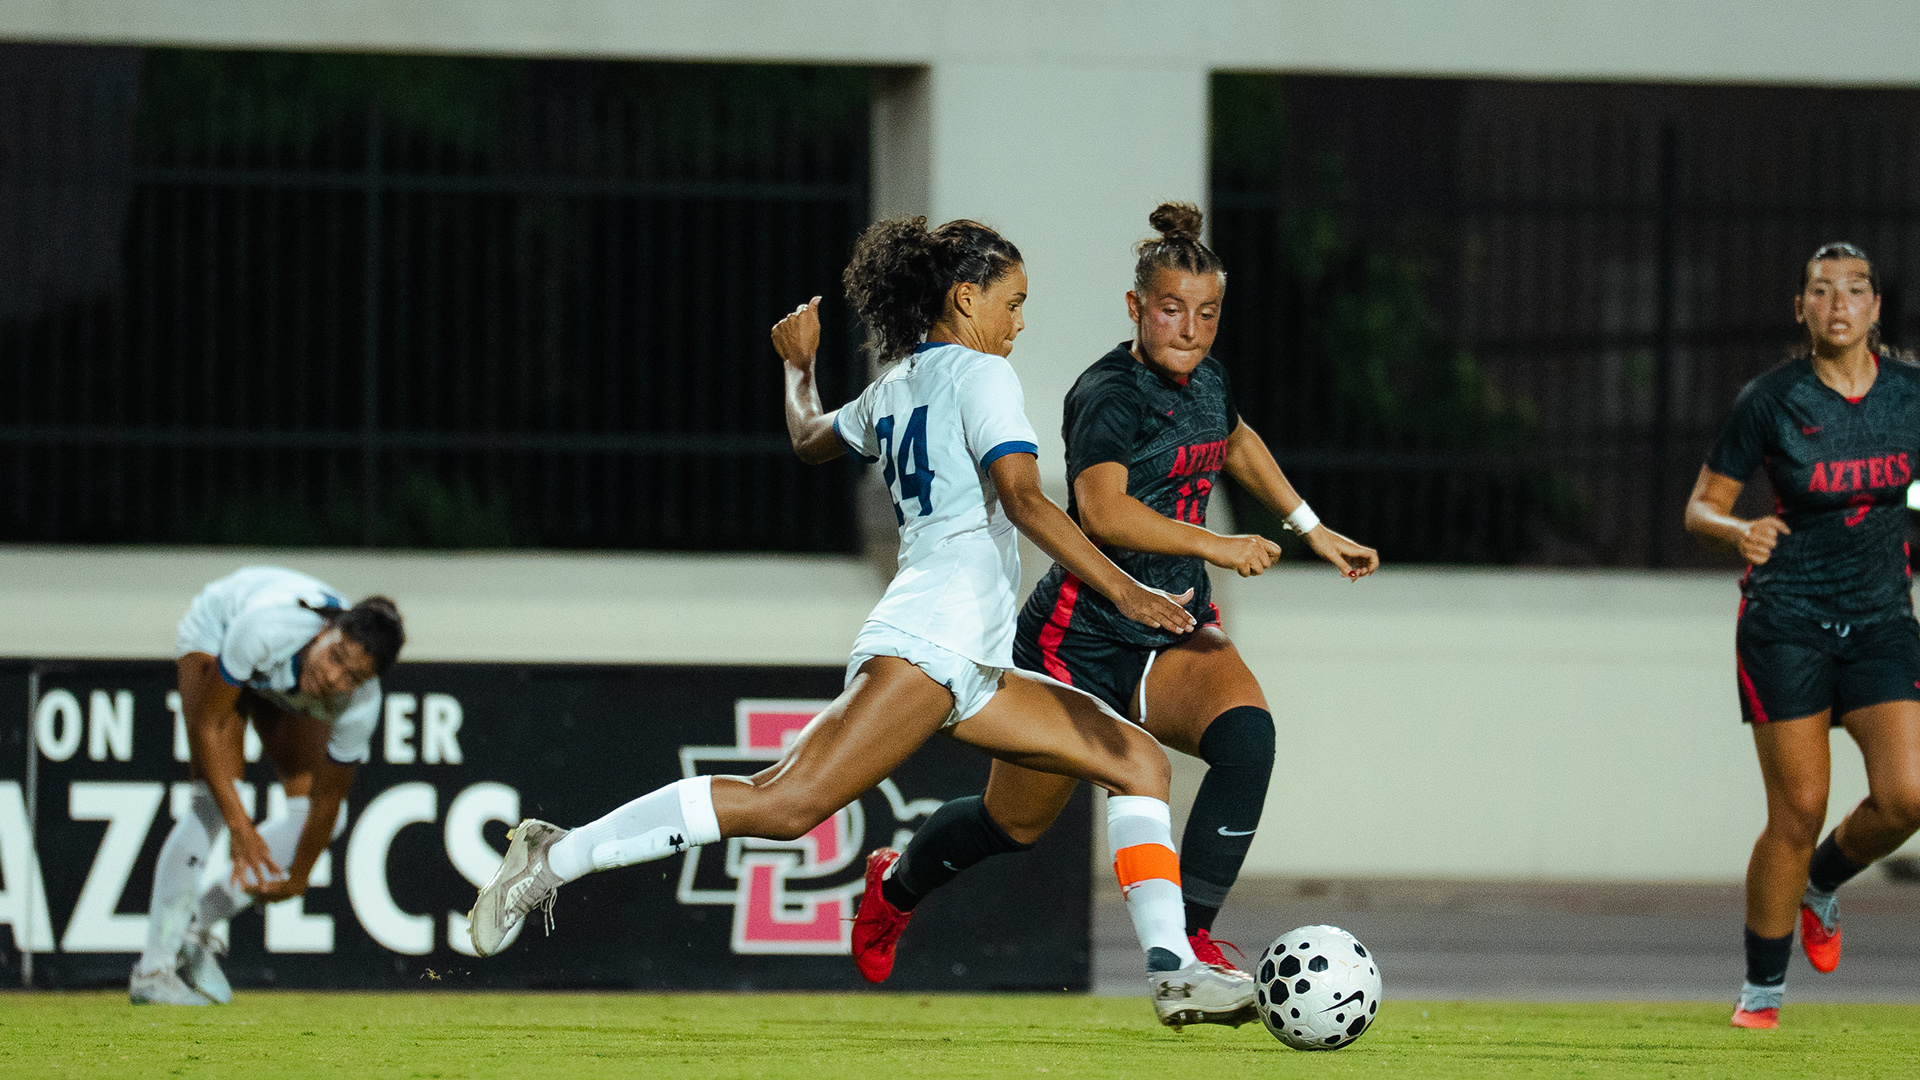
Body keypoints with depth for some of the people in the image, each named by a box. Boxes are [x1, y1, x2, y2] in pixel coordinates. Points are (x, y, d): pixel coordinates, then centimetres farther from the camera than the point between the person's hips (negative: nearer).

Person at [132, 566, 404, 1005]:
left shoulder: (360, 705, -36)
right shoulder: (266, 626, -46)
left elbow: (326, 799, -20)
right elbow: (206, 726, -35)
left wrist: (298, 877, -11)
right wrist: (239, 825, -41)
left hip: (284, 688, 4)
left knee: (321, 813, -8)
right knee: (215, 799, -22)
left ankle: (197, 926, 6)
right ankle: (154, 967, -19)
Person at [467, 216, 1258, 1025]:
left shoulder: (893, 389, 23)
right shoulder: (978, 375, -2)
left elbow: (809, 438, 42)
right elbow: (1023, 499, -16)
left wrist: (799, 366, 61)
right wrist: (1122, 591, -23)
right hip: (928, 641, -10)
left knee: (1137, 761, 8)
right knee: (789, 802, -22)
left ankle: (1172, 968, -3)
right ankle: (556, 858, -21)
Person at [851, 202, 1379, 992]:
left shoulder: (1206, 379, 3)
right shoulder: (1110, 395, -20)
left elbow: (1236, 442, 29)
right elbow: (1102, 511, -37)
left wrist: (1312, 528, 26)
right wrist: (1213, 546, -44)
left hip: (1175, 633, 6)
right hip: (1081, 642, -6)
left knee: (1246, 733, -27)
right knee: (1017, 822, 12)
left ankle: (1190, 942, -24)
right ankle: (896, 885, 45)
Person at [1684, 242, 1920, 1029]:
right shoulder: (1770, 401, -8)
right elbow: (1702, 507, -3)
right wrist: (1740, 532, -23)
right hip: (1786, 622, -3)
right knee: (1798, 812, -7)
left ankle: (1822, 885, 19)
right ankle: (1762, 988, 11)